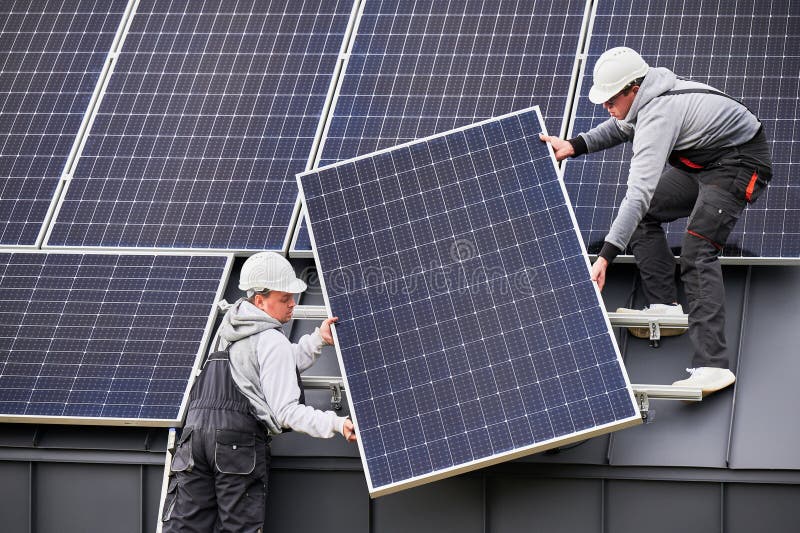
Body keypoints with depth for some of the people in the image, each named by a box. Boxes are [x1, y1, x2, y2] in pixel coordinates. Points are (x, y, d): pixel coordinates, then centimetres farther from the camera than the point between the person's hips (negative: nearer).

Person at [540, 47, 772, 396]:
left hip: (740, 165, -11)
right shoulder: (649, 94, -4)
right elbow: (622, 128, 22)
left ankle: (712, 365, -33)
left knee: (696, 252, -24)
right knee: (644, 215, 13)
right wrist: (575, 146, 6)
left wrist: (606, 256, -45)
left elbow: (639, 192, -41)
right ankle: (664, 307, 11)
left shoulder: (658, 116, -33)